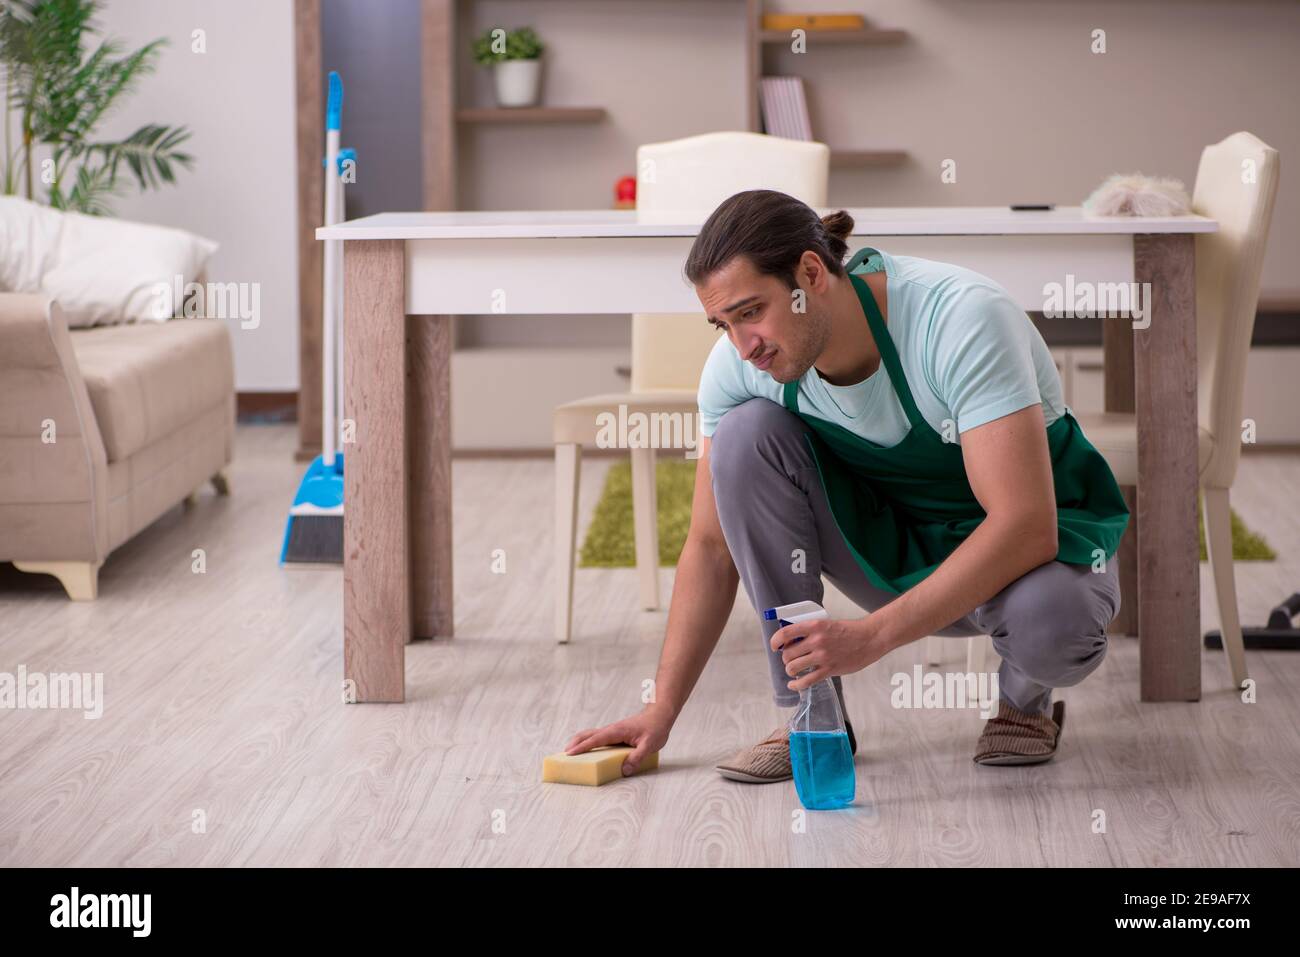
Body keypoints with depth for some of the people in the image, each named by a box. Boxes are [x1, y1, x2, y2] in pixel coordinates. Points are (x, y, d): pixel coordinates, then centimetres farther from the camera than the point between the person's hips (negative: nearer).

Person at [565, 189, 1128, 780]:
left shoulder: (963, 318, -31)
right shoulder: (736, 365, -16)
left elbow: (1025, 526, -37)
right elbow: (711, 546, -7)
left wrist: (871, 636, -41)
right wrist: (661, 711, -13)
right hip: (894, 554, 5)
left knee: (1050, 618, -41)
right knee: (744, 436, -21)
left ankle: (1025, 699, -1)